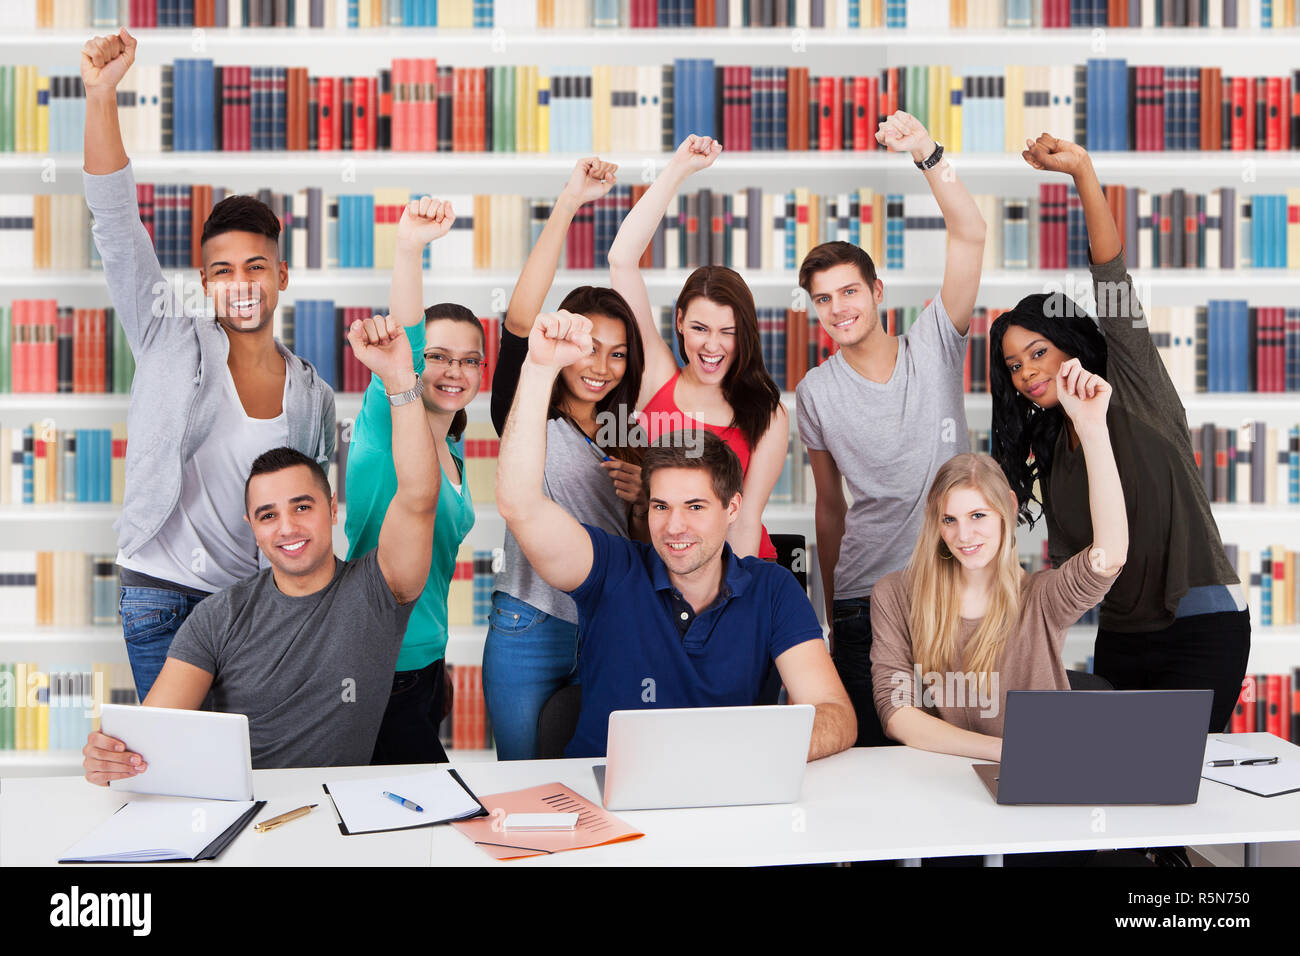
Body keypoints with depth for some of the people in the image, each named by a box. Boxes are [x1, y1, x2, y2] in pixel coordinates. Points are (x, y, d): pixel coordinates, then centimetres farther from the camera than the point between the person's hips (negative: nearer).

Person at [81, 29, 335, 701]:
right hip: (165, 598, -2)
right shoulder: (174, 343, 0)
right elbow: (117, 229, -9)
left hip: (263, 602, 2)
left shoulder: (313, 394, 6)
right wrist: (101, 95, -18)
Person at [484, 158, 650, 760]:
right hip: (529, 629, -3)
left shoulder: (628, 435, 11)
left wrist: (643, 501, -8)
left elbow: (644, 553, 14)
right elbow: (519, 321, -19)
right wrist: (567, 204, -22)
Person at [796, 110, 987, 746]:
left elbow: (970, 236, -10)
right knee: (867, 750, 1)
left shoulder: (934, 349, 2)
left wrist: (927, 154, -21)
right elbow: (830, 509, 10)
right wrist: (832, 610, 11)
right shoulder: (815, 393, 4)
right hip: (865, 596, 0)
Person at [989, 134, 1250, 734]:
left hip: (1202, 627, -6)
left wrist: (1083, 173, -25)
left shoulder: (1134, 393, -3)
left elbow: (1114, 284, -17)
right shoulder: (1050, 450, 13)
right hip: (1120, 635, 6)